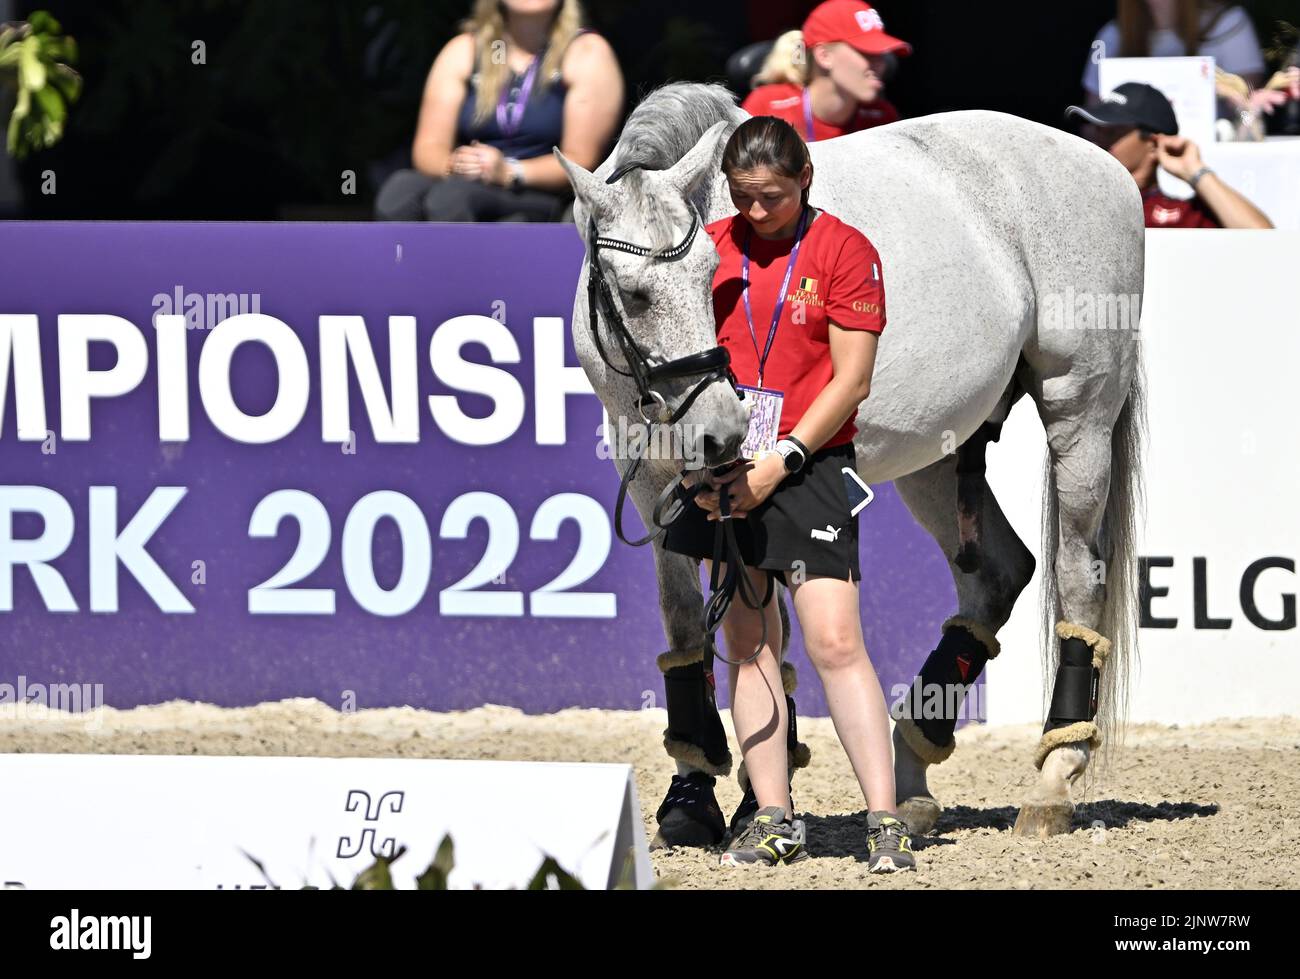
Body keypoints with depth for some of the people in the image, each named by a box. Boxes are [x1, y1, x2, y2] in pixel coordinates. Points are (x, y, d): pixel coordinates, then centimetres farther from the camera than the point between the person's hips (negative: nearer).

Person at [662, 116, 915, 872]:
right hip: (726, 471, 4)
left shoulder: (843, 249, -3)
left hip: (809, 464, -4)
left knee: (835, 642, -13)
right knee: (747, 642, 4)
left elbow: (851, 381, -6)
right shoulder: (709, 249, 9)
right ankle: (775, 824, 9)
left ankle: (887, 824, -14)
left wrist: (781, 462, -13)